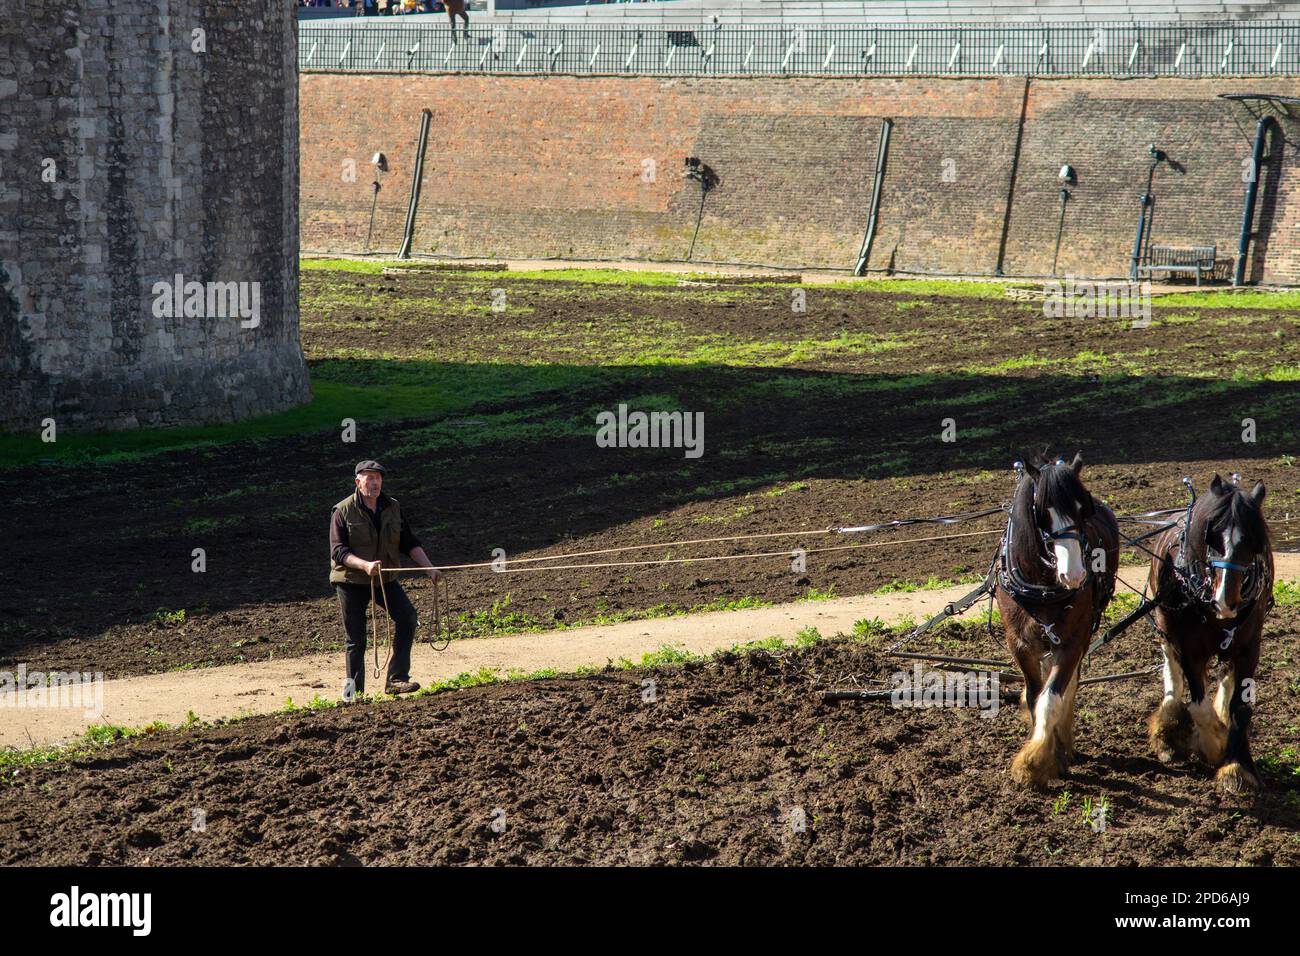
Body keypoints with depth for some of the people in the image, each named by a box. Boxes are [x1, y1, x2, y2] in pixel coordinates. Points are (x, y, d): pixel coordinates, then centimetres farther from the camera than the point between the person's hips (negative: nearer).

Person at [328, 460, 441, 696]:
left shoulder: (392, 507, 5)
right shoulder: (343, 511, -9)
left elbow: (410, 543, 10)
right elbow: (338, 551, -16)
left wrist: (429, 568, -1)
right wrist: (365, 565, -32)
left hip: (384, 578, 4)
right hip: (351, 581, -4)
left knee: (407, 616, -17)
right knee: (355, 638, 1)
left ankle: (396, 679, -15)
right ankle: (354, 692, 14)